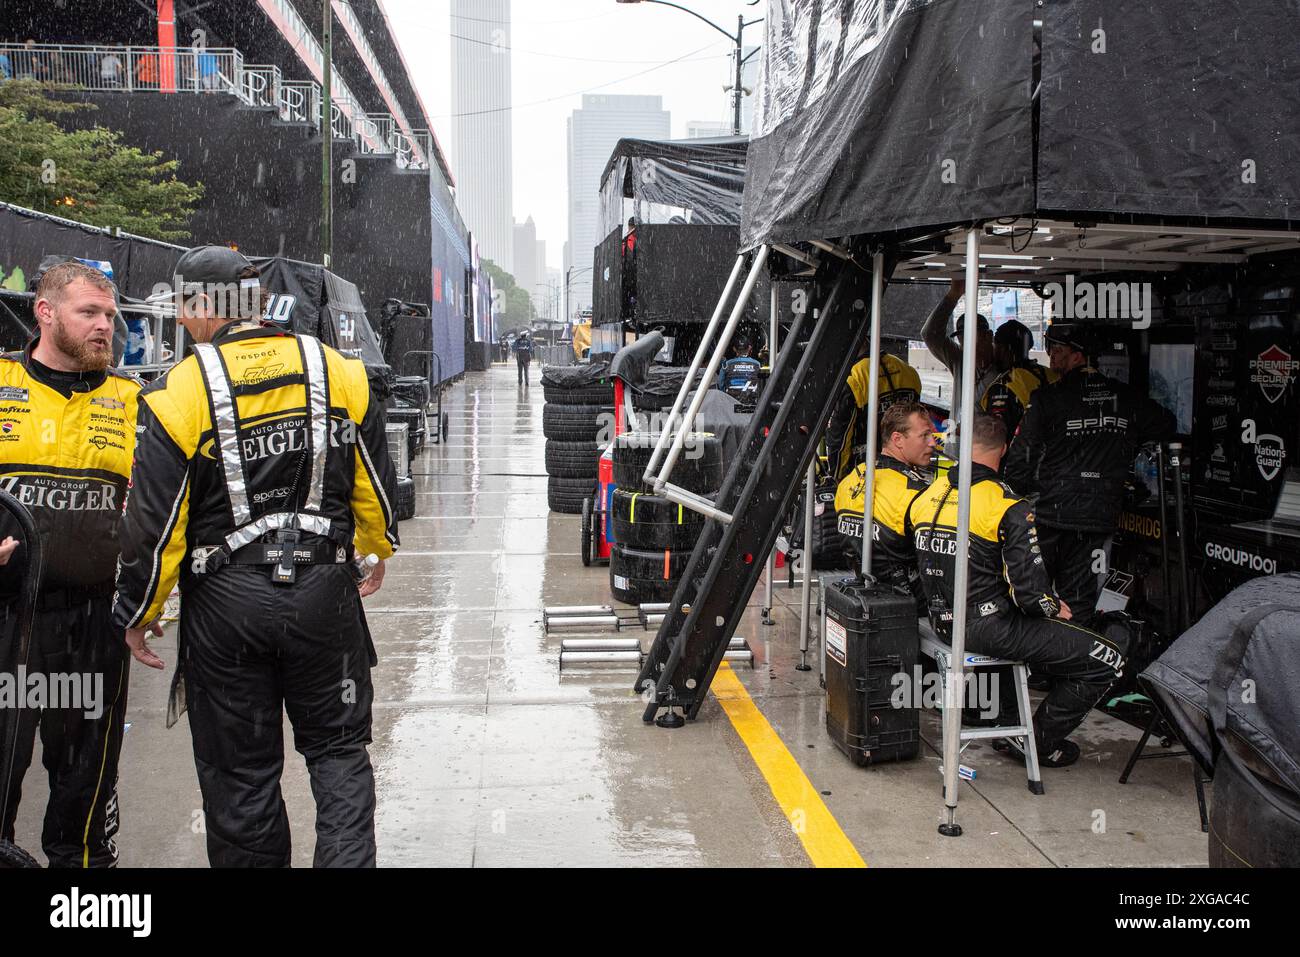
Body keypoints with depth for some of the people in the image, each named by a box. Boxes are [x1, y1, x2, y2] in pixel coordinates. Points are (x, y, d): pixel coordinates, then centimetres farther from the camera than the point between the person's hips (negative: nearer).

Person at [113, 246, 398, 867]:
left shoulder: (178, 393, -10)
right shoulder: (338, 372, 0)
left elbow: (154, 524, -9)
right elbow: (375, 485, 7)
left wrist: (137, 614, 5)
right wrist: (376, 550, 25)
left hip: (225, 604, -2)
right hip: (323, 591, 2)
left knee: (241, 772, 13)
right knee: (338, 751, 15)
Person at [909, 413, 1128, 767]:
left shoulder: (926, 497, 1)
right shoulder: (1009, 508, -18)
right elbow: (1029, 589, -20)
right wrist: (1055, 607, 2)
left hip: (943, 622, 8)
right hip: (990, 628, -8)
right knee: (1108, 658, 1)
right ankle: (1040, 741, 11)